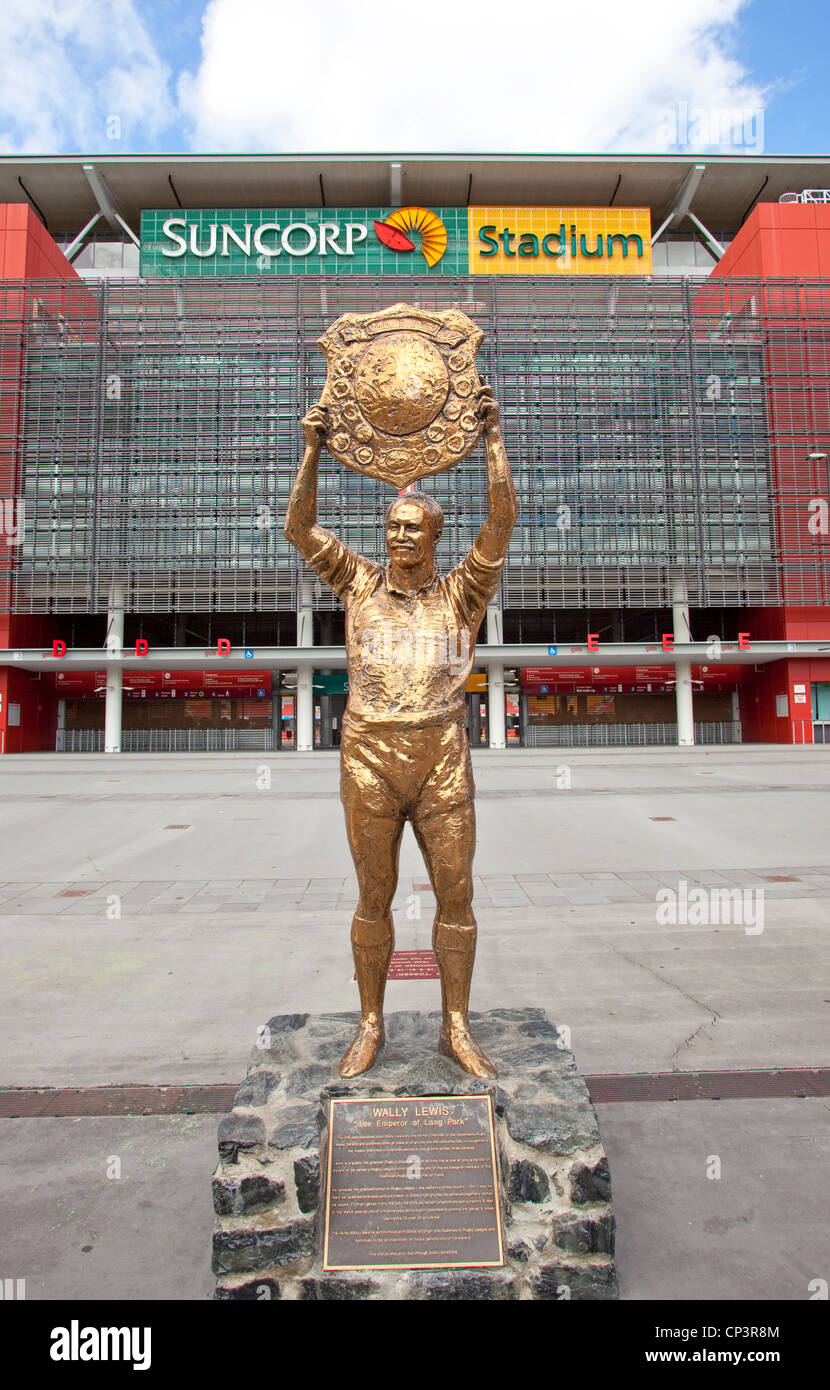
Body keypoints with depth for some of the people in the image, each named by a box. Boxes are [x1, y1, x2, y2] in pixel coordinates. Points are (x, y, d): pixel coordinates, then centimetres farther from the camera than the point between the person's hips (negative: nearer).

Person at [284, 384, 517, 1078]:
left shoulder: (461, 593, 7)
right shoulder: (361, 584, 9)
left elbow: (503, 520, -4)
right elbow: (300, 528, 2)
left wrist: (492, 436, -8)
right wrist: (313, 449, -6)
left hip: (444, 765, 0)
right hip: (370, 761, 0)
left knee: (456, 896, 5)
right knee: (375, 898, 10)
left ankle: (457, 1028, 22)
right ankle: (370, 1026, 26)